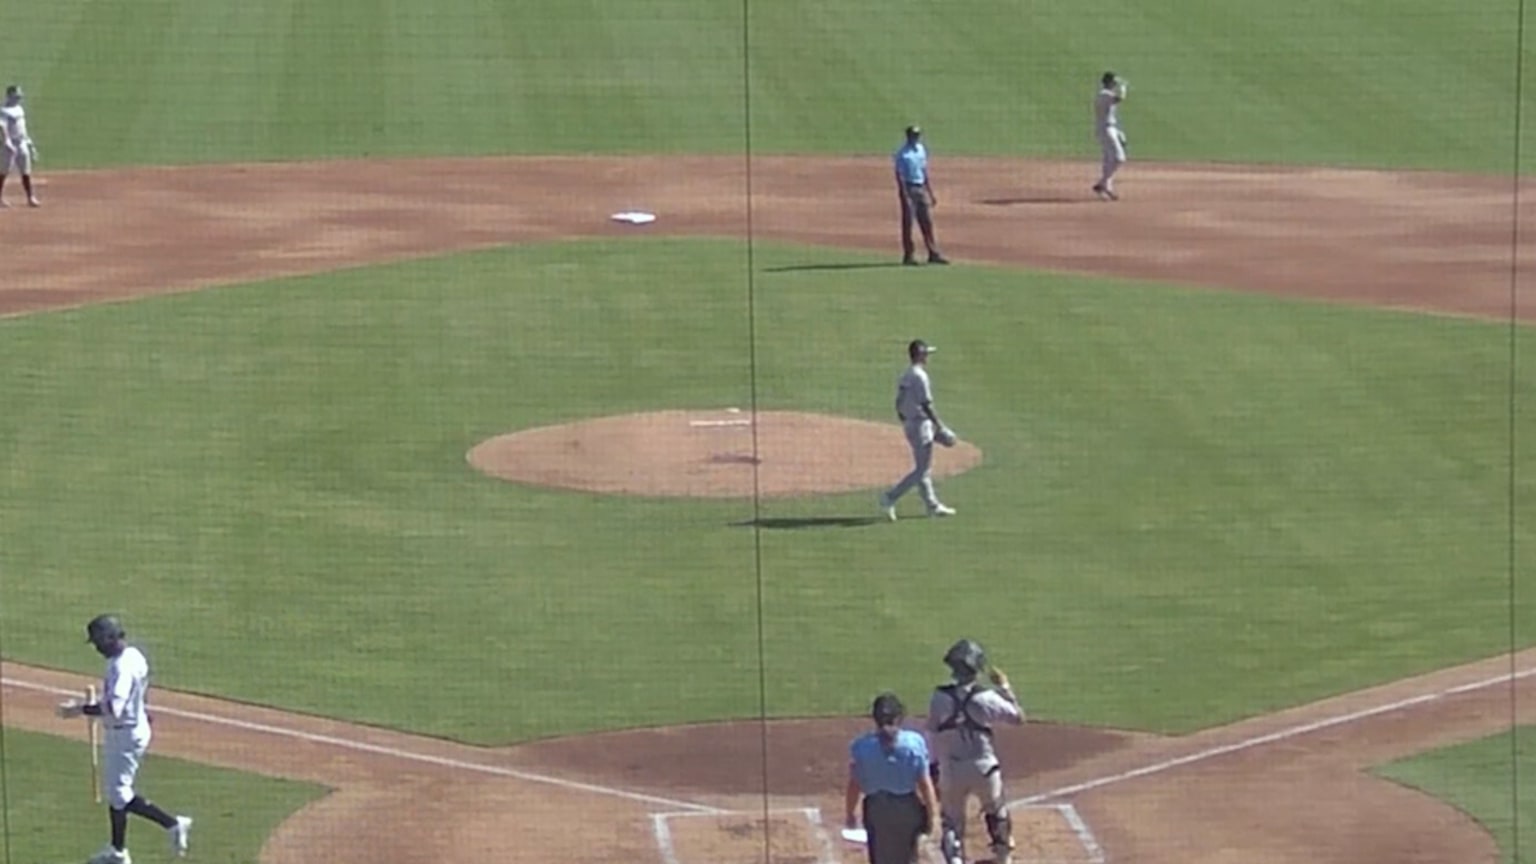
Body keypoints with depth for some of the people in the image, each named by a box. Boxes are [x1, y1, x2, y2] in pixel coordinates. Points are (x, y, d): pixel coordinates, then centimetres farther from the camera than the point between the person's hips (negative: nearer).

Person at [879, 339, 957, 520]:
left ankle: (932, 506, 18)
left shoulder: (904, 377, 11)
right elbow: (926, 405, -20)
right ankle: (890, 498, -11)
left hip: (908, 424, 10)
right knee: (922, 470, -6)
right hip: (921, 424, -10)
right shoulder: (920, 376, -16)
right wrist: (940, 427, -15)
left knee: (924, 469, 14)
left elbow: (899, 405, 14)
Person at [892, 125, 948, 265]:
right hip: (909, 189, -7)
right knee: (908, 222, -2)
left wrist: (931, 193, 17)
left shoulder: (921, 149, 14)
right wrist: (904, 194, -22)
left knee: (927, 222, 7)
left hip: (921, 188, 7)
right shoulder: (903, 152, -9)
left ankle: (934, 253, 10)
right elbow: (900, 174, -13)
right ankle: (909, 255, 2)